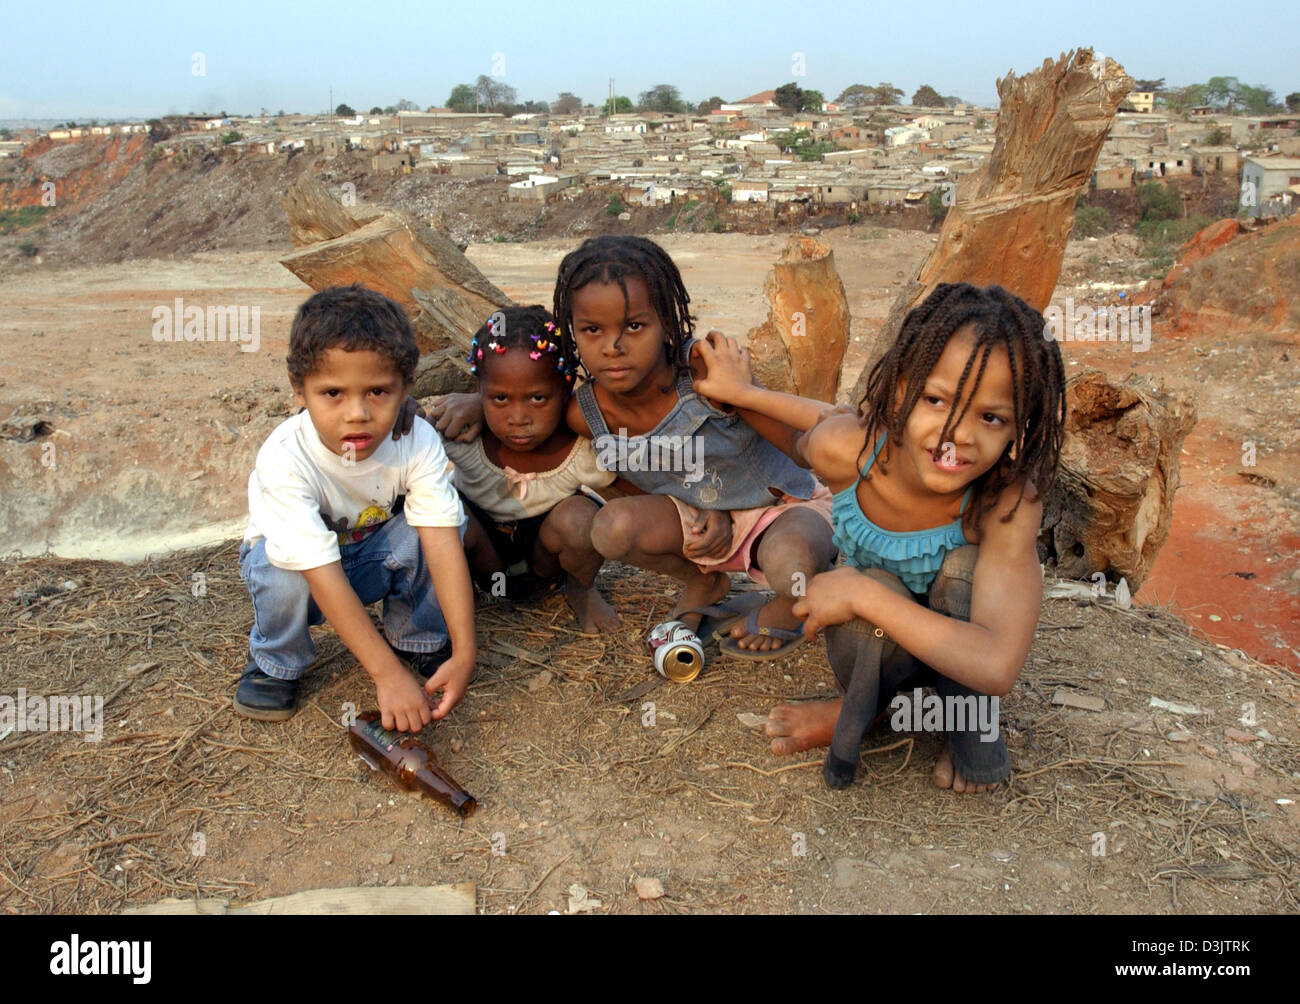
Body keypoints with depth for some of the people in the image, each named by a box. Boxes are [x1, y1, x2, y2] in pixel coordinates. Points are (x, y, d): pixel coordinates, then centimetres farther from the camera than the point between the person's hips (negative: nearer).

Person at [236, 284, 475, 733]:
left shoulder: (418, 443, -27)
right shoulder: (285, 459, -36)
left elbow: (444, 545, -33)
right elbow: (323, 574, -39)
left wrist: (463, 653, -40)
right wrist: (387, 674, -43)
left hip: (374, 559, 2)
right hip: (297, 561, -2)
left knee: (435, 526, -27)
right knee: (284, 571, -36)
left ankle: (416, 639, -1)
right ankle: (274, 663, -3)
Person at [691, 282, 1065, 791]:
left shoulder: (1010, 500, -36)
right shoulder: (846, 450, -28)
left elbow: (997, 667, -44)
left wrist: (861, 593, -42)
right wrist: (741, 391, 13)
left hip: (956, 646, -1)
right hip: (877, 646, 1)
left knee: (964, 566, -31)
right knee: (879, 586, -32)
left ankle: (969, 723, -9)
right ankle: (860, 711, -3)